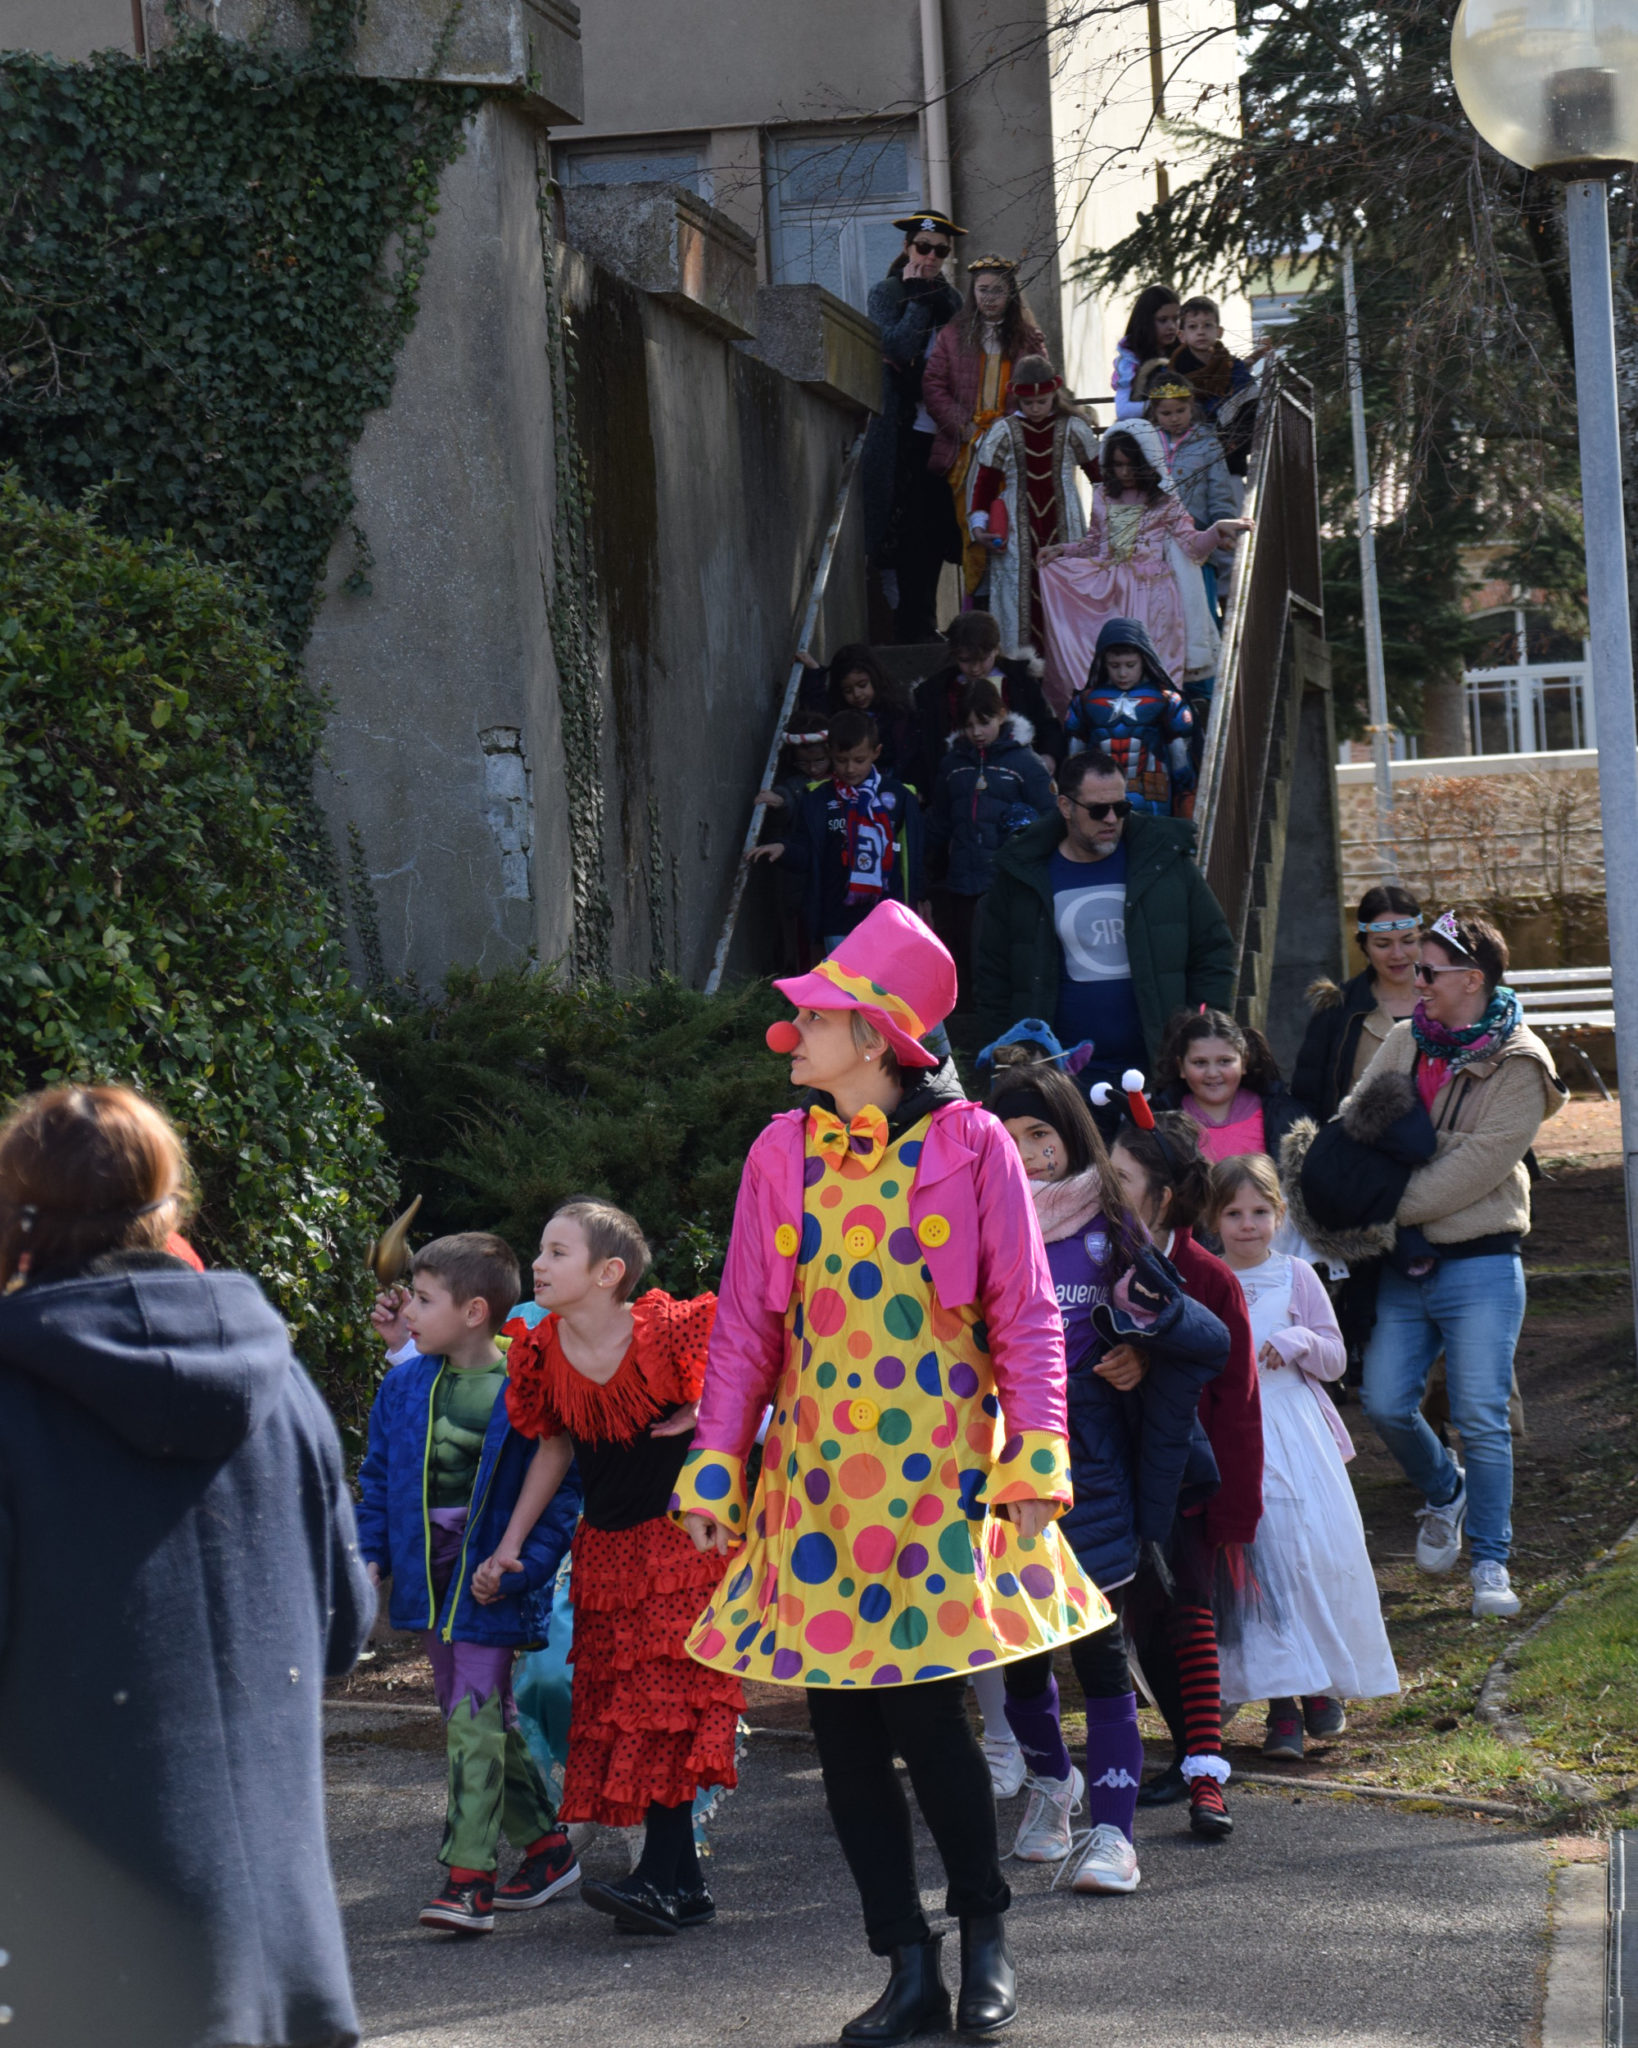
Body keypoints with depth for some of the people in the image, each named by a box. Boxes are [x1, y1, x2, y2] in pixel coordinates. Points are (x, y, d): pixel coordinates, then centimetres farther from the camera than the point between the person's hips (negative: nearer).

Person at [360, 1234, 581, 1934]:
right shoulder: (406, 1385, 5)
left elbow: (560, 1491, -8)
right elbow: (378, 1475, 15)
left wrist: (521, 1566, -16)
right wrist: (371, 1554, 6)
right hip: (428, 1574, 7)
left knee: (475, 1722, -11)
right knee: (479, 1722, 14)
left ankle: (468, 1877, -9)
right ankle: (545, 1847, 28)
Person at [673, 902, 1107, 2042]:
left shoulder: (970, 1146, -3)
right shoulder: (782, 1155, 7)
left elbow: (1026, 1315, -2)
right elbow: (747, 1327, 9)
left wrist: (1037, 1459, -10)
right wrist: (716, 1470, 4)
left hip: (936, 1474, -4)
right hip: (816, 1479, 4)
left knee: (926, 1713, -8)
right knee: (843, 1729, 3)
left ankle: (986, 1933, 15)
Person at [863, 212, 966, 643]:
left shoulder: (950, 298, 16)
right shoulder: (886, 293, 2)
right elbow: (896, 346, -14)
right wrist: (918, 299, -10)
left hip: (940, 430, 5)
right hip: (902, 432, -5)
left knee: (935, 531, 4)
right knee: (908, 530, -8)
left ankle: (923, 627, 11)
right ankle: (913, 627, -5)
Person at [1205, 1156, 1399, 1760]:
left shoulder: (1296, 1277, 5)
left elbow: (1334, 1359, 7)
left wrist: (1299, 1344, -11)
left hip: (1294, 1432, 0)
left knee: (1314, 1555, -4)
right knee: (1249, 1564, -7)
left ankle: (1322, 1687, 16)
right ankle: (1280, 1704, -2)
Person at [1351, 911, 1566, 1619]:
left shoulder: (1516, 1066, -9)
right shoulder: (1405, 1043, 9)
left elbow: (1478, 1164, -15)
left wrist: (1388, 1207, -14)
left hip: (1479, 1265, -5)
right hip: (1402, 1264, 5)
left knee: (1481, 1419, -5)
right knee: (1386, 1404, 0)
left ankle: (1490, 1562, 5)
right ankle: (1444, 1493, 29)